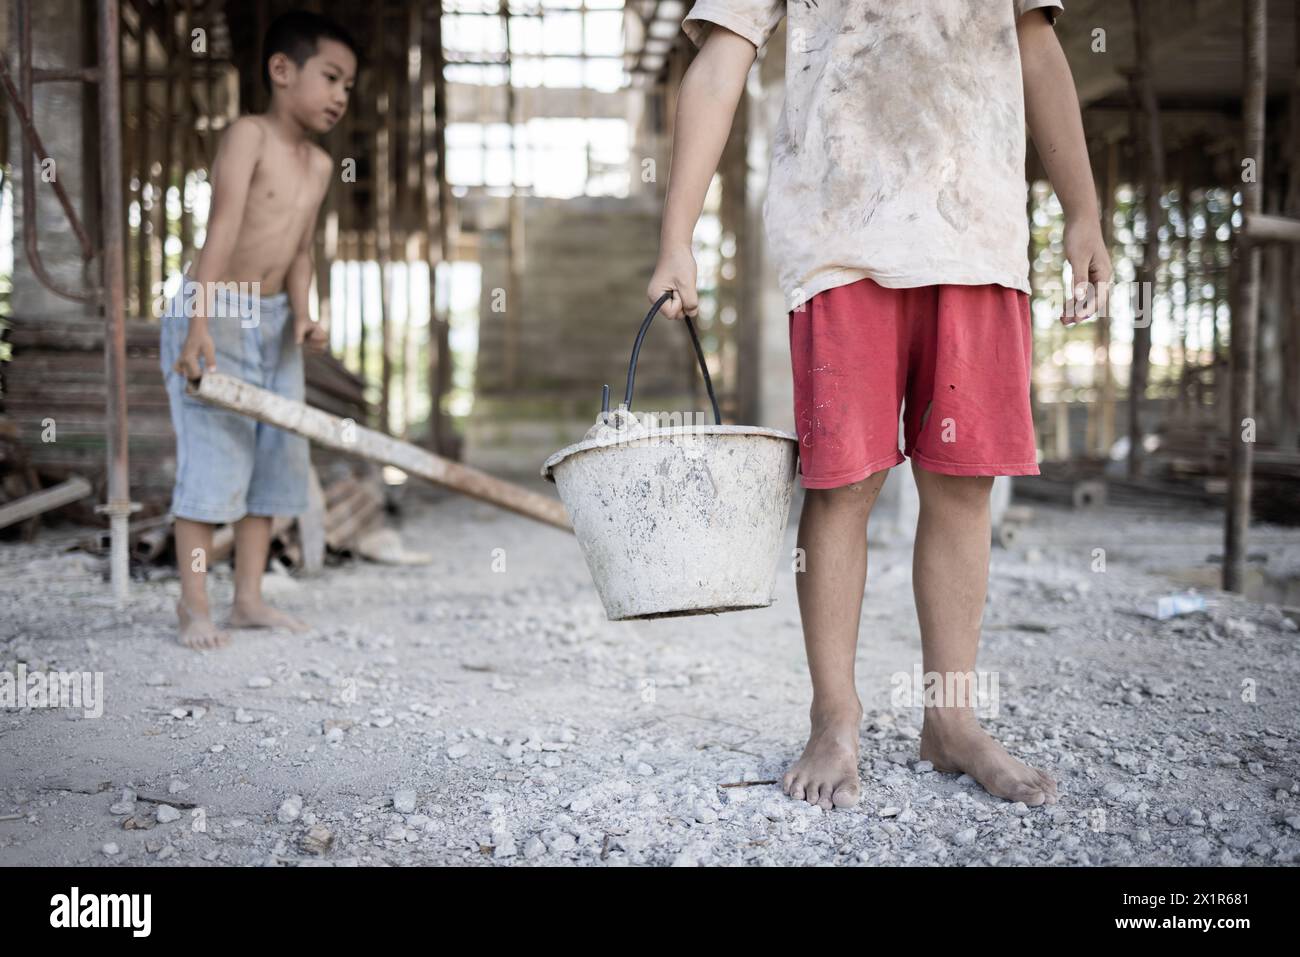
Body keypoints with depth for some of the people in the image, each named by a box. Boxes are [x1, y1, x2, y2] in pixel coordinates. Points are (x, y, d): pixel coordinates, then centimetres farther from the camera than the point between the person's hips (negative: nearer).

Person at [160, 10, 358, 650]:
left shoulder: (319, 166, 9)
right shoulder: (248, 135, -15)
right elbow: (223, 230, -25)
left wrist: (302, 317, -3)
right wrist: (200, 325, -34)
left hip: (274, 321, 8)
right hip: (213, 316, -8)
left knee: (275, 462, 8)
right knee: (213, 459, -8)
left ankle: (249, 599, 17)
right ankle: (193, 605, 3)